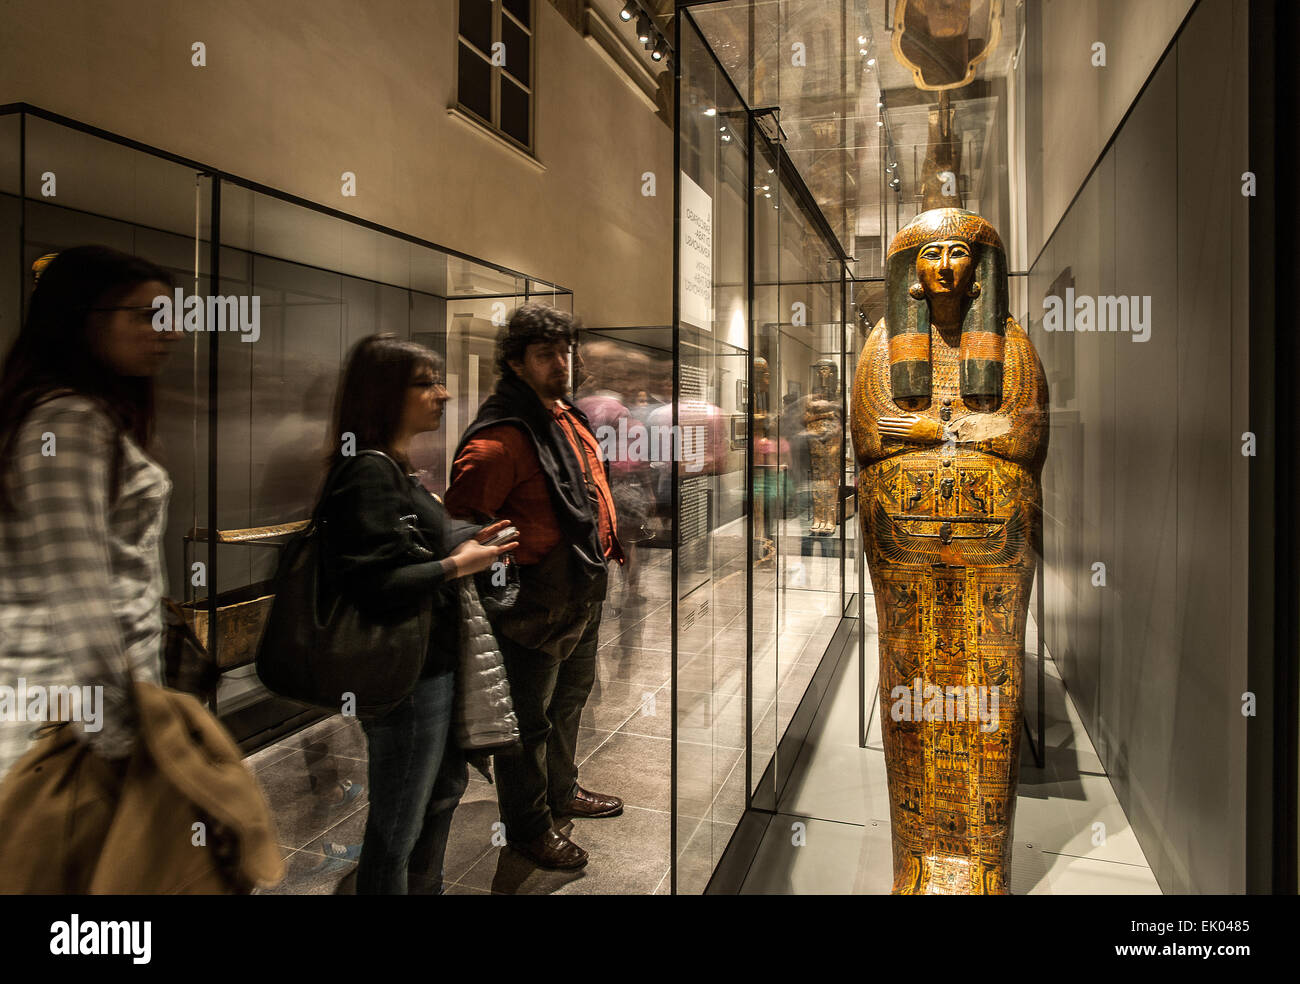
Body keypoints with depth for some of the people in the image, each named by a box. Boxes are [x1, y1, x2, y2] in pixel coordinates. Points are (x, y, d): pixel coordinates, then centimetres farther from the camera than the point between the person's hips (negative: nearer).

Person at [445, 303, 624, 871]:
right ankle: (528, 826, 31)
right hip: (534, 609, -9)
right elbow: (462, 521, -25)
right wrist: (522, 556, -18)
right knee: (530, 721, 9)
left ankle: (561, 791, 49)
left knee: (570, 700, 27)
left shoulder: (567, 417, 7)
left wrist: (607, 545, 16)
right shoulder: (499, 439, -24)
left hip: (582, 599, 10)